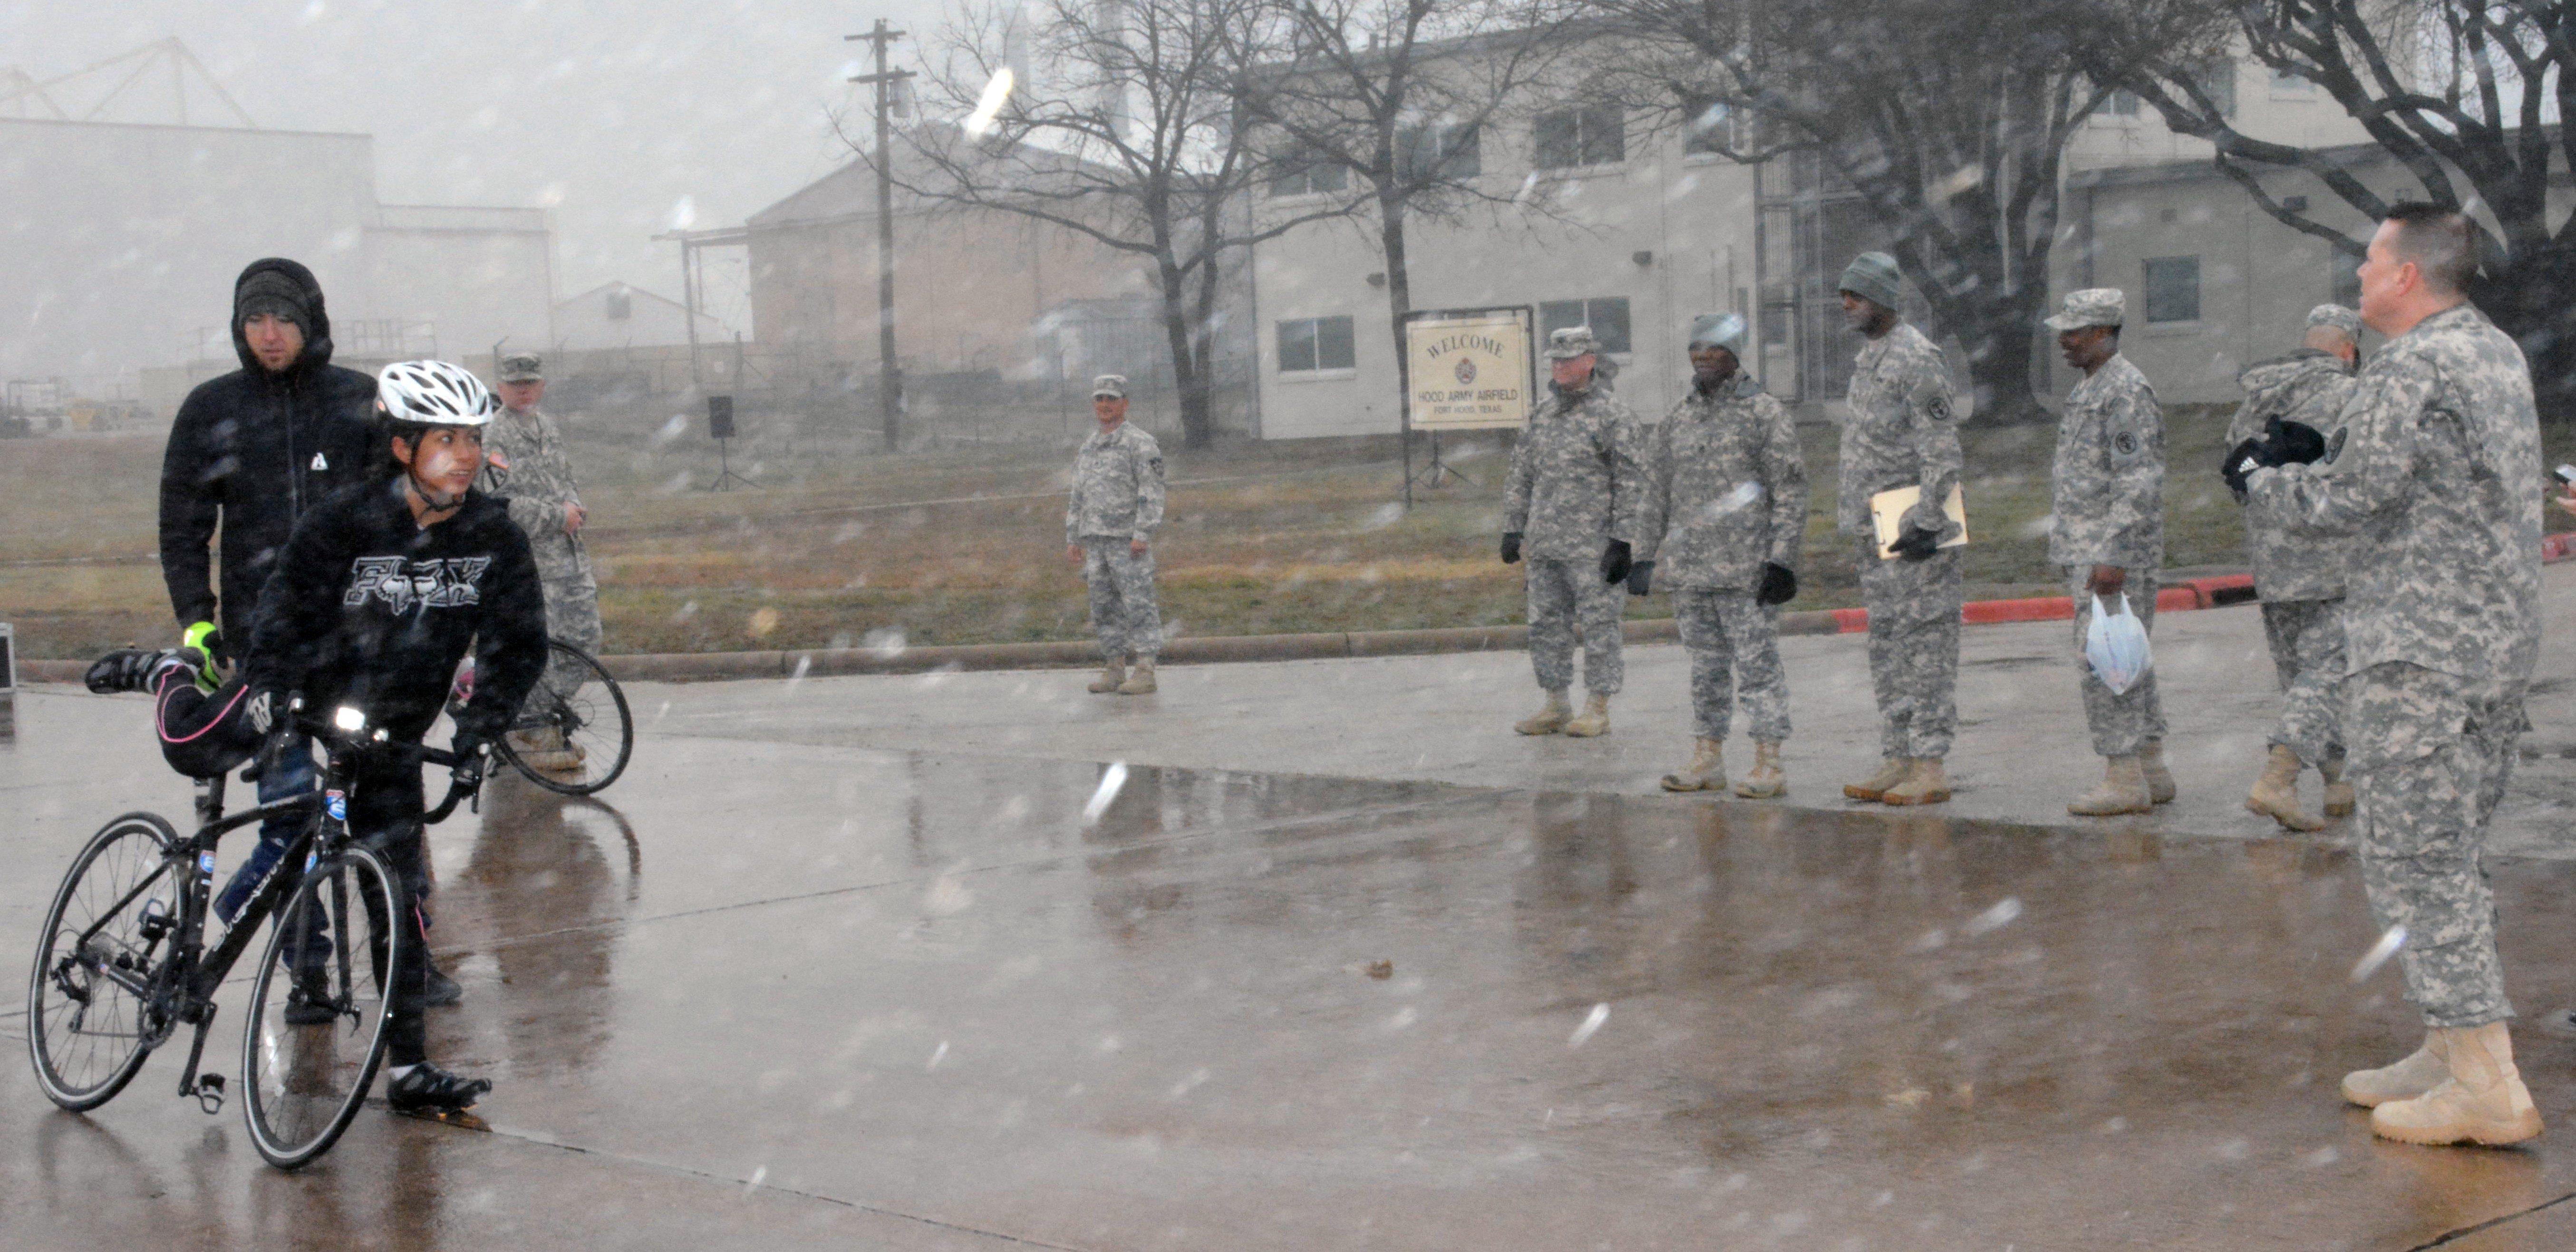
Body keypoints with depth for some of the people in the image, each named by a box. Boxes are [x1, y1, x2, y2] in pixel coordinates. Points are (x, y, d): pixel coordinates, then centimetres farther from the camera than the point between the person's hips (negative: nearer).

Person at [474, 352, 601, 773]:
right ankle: (530, 741, 3)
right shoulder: (494, 435, -9)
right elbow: (500, 502, -17)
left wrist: (576, 508, 5)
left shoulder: (550, 428, 17)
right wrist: (558, 517, -15)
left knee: (584, 638, 7)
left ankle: (547, 719, 22)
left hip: (568, 553, 8)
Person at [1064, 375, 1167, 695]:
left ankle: (1145, 674, -8)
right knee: (1105, 608, 7)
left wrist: (1142, 535, -22)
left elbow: (1151, 493, -14)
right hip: (1096, 541, 7)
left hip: (1129, 540, -7)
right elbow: (1078, 497, 18)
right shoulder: (1089, 449, 15)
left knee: (1138, 605, -7)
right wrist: (1072, 540, 13)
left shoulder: (1140, 444, -8)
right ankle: (1115, 671, 13)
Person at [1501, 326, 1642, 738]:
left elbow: (1630, 483, -9)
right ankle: (1555, 706, 18)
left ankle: (1598, 710, 6)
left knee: (1598, 625, -1)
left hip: (1593, 544, -6)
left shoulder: (1613, 415, -6)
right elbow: (1520, 475, 17)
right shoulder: (1542, 413, 13)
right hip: (1545, 543, 6)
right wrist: (1512, 530, 10)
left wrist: (1622, 542, -14)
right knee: (1546, 625, 9)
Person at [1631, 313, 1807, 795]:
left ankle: (1769, 767, 0)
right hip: (1690, 568, 6)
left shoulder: (1766, 415, -4)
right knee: (1706, 666, 12)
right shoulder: (1678, 419, 13)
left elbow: (1791, 493, -7)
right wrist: (1644, 557, 12)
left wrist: (1781, 561, -14)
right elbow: (1655, 492, 17)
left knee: (1758, 665, -4)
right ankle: (1707, 761, 18)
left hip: (1746, 571, -6)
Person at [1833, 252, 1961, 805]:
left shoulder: (1917, 359, -13)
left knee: (1926, 643, -6)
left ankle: (1930, 767, -4)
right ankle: (1896, 759, 17)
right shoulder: (1867, 357, 17)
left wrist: (1926, 522, -21)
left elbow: (1942, 451, -17)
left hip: (1915, 530, -10)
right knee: (1887, 647, 11)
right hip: (1877, 531, 10)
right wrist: (1849, 507, 20)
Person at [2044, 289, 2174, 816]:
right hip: (2092, 549, 10)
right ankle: (2152, 772, 17)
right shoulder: (2094, 389, 17)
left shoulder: (2127, 391, -16)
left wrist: (2114, 556, -27)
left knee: (2103, 663, -9)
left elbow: (2140, 481, -23)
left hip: (2112, 552, -10)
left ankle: (2124, 782, -6)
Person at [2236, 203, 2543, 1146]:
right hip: (2499, 643, 10)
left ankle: (2487, 1086, -7)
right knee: (2447, 856, 16)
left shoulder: (2412, 369, -17)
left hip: (2419, 655, -10)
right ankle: (2452, 1055, 22)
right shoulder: (2498, 352, 13)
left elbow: (2344, 504, -15)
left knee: (2416, 860, -6)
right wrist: (2314, 453, 17)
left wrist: (2260, 477, 3)